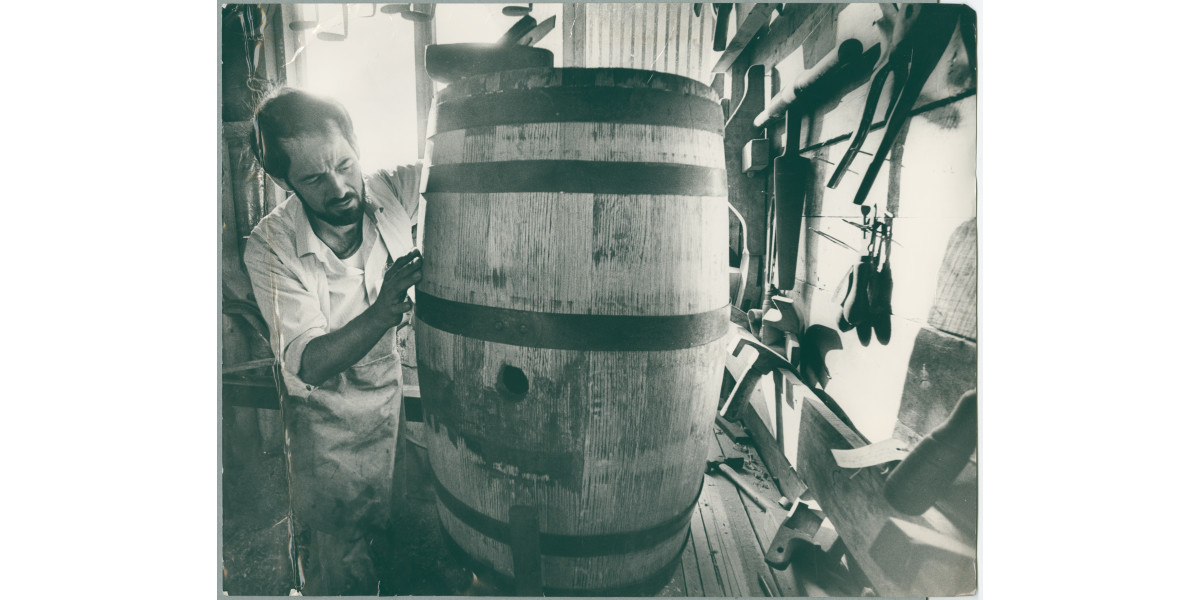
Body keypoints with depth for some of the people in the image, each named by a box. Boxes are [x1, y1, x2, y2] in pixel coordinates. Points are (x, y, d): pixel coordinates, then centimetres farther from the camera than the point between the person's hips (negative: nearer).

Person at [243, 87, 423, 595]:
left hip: (404, 400, 3)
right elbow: (311, 364, -23)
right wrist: (383, 312, -41)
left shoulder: (394, 193, -13)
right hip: (329, 425, -2)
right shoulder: (271, 247, -18)